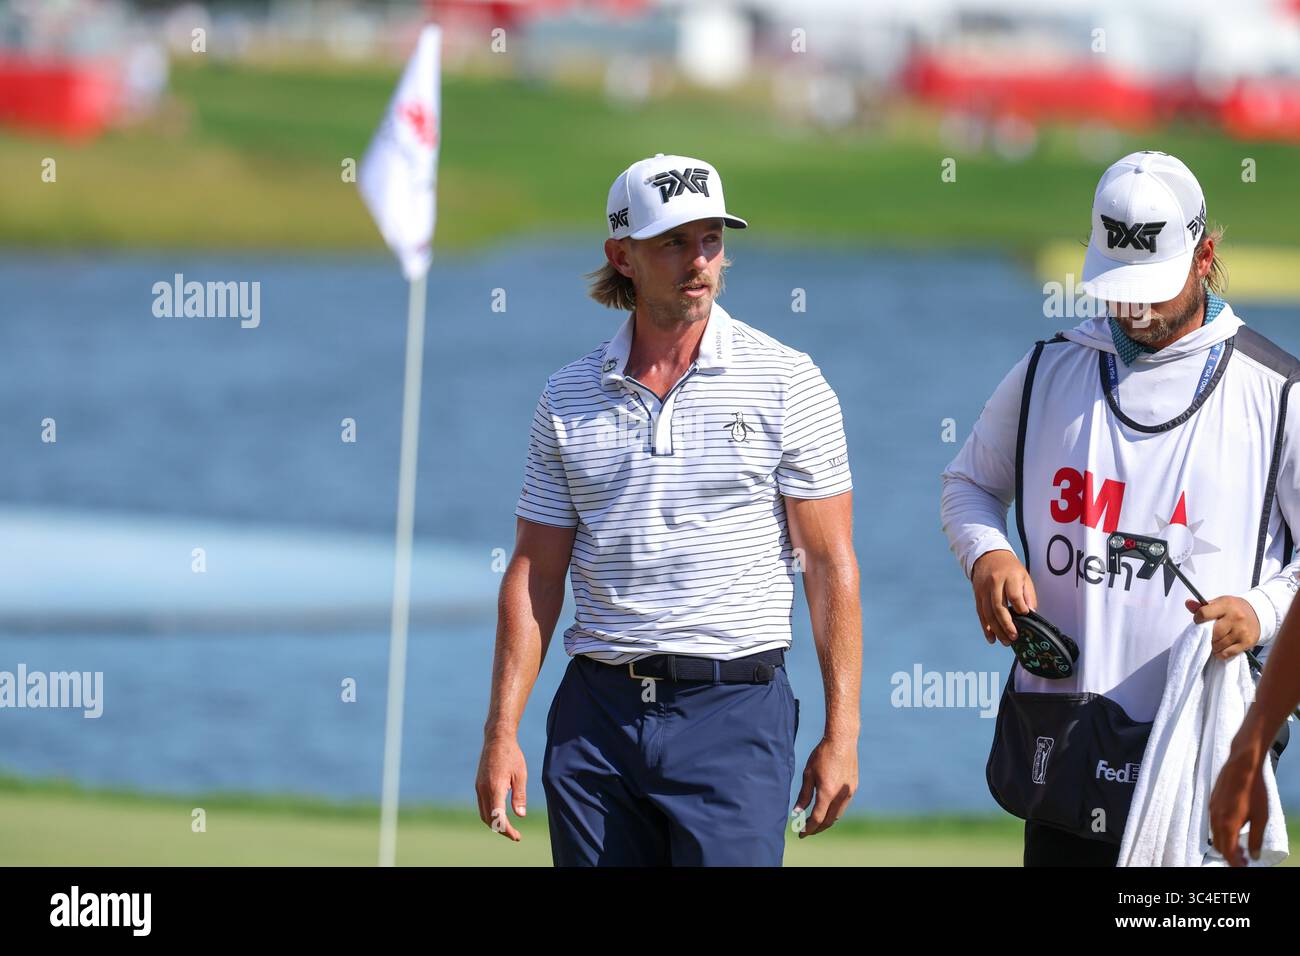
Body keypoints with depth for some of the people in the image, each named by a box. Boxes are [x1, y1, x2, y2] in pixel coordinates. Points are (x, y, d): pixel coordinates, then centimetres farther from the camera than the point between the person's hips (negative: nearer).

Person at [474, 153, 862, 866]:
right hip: (595, 714, 3)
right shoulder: (568, 398, 9)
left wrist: (841, 733, -6)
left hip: (735, 707, -3)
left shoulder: (786, 382, 0)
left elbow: (831, 565, -1)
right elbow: (535, 575, 10)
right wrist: (501, 733, 2)